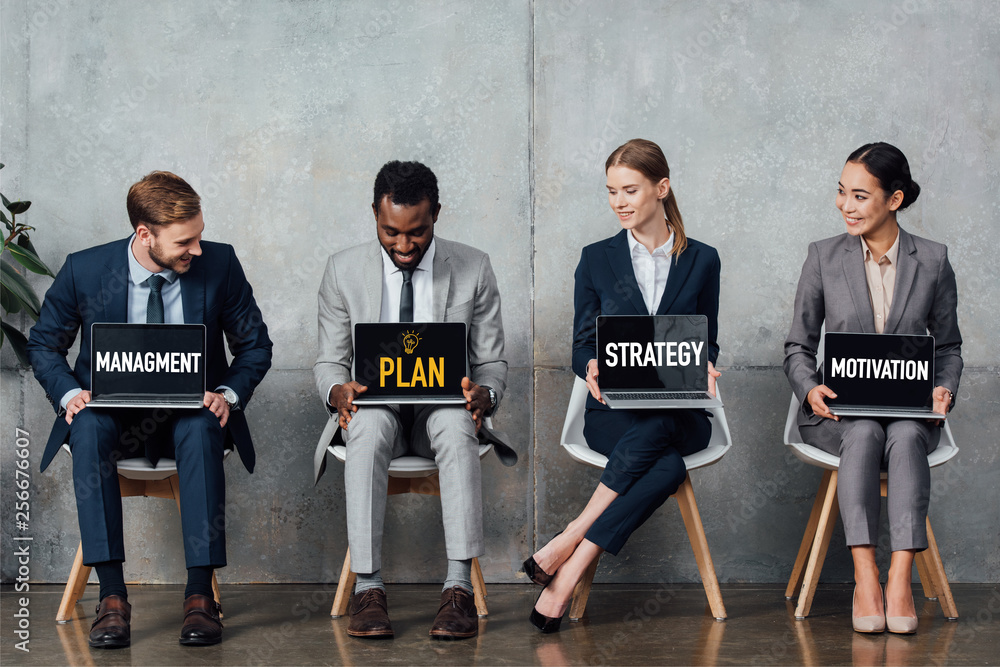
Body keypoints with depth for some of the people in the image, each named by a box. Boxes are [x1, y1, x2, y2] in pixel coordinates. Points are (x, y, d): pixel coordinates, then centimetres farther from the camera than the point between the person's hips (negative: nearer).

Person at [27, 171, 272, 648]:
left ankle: (200, 595, -33)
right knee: (88, 429, -34)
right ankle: (112, 597, -33)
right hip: (113, 412, 0)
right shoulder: (85, 270, -7)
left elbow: (255, 344, 5)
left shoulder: (219, 264, -6)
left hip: (189, 413, 0)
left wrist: (228, 393, -14)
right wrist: (68, 393, -13)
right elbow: (43, 344, 7)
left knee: (201, 429, -36)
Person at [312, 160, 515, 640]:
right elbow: (329, 361, 5)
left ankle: (459, 586, -40)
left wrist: (483, 394, -20)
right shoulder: (344, 270, 2)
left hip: (443, 408, 0)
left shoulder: (473, 269, 1)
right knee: (371, 422, -37)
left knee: (456, 424, -37)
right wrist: (338, 390, -19)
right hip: (372, 407, 0)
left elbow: (492, 362, 4)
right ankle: (367, 586, -37)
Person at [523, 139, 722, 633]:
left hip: (679, 413, 1)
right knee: (667, 466, -35)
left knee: (652, 431, -38)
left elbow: (707, 341, 14)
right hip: (613, 411, -1)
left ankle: (570, 545, -36)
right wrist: (594, 367, -16)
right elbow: (581, 347, 8)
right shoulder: (597, 259, 10)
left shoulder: (702, 261, 11)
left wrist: (703, 368, -10)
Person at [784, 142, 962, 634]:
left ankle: (900, 580, -41)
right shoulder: (823, 257, 5)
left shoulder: (932, 261, 7)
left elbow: (948, 345, 15)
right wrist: (810, 389, -13)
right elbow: (798, 346, 8)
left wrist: (945, 390, -7)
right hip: (839, 411, 0)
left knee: (906, 438, -35)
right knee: (864, 433, -35)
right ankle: (865, 579, -39)